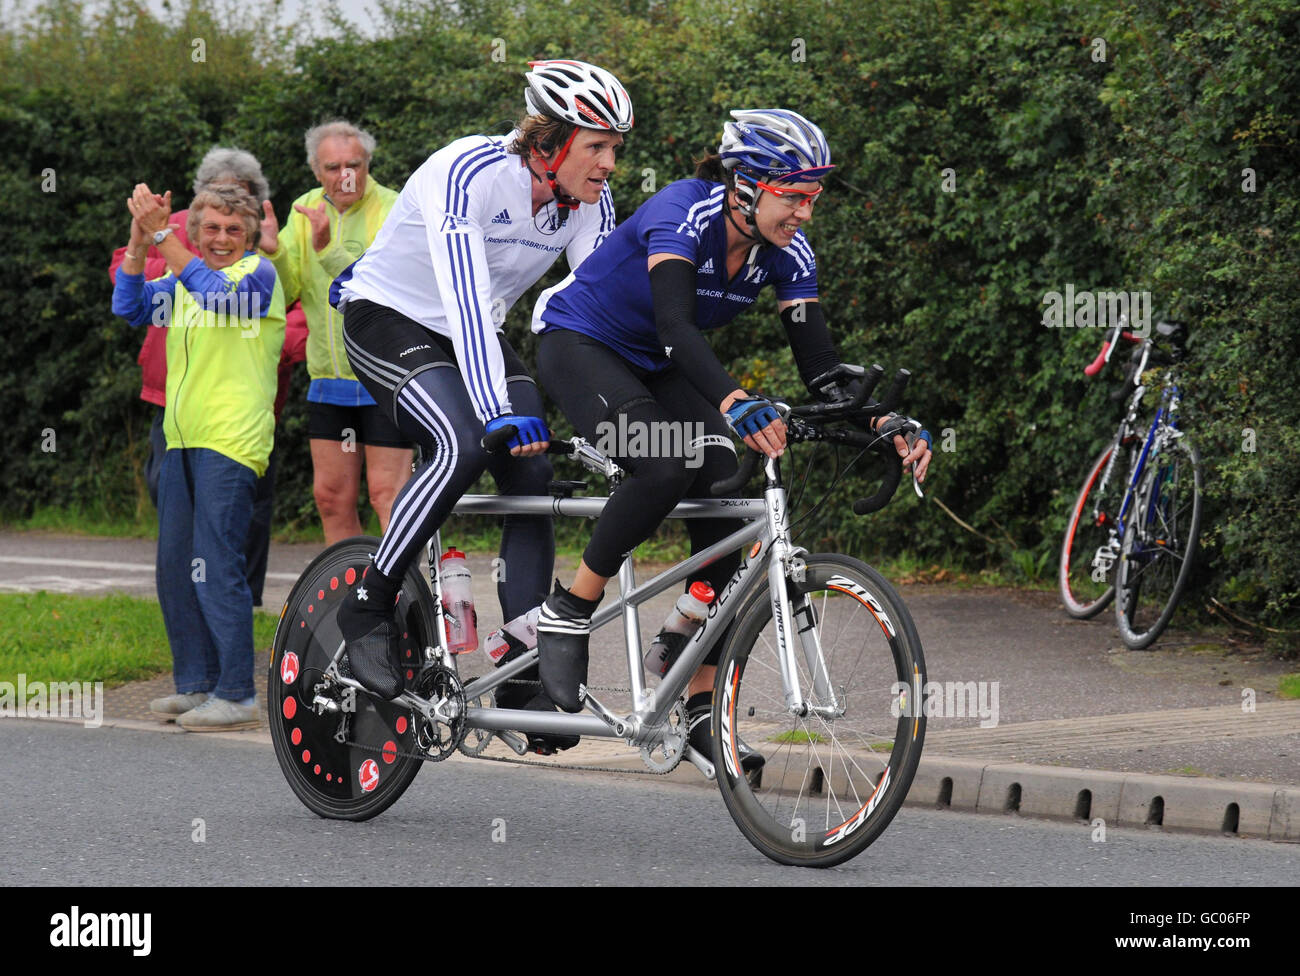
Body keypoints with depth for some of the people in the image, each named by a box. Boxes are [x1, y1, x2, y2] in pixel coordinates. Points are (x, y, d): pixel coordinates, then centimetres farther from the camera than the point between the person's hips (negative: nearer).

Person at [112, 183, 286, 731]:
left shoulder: (259, 274, -2)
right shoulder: (181, 281, 18)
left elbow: (217, 294, -22)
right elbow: (130, 307, 5)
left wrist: (161, 235, -26)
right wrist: (139, 240, -8)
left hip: (231, 441, -8)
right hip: (182, 439, 8)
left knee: (216, 565, -12)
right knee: (174, 565, 8)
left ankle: (237, 694, -9)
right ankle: (195, 683, 17)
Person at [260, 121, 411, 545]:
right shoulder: (306, 210, 7)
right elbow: (284, 295, 2)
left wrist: (329, 250, -34)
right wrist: (273, 252, -17)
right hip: (329, 380, 6)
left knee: (386, 494, -9)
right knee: (331, 495, 8)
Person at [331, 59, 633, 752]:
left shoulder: (589, 201, -9)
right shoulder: (468, 174, -29)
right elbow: (464, 298, -39)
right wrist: (497, 410, -49)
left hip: (474, 335, 6)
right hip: (388, 323, -6)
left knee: (534, 475, -12)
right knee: (463, 445, -31)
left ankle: (523, 677, -6)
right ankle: (368, 608, -16)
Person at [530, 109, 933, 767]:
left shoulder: (785, 252, -13)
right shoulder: (682, 213, -31)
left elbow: (818, 359, -14)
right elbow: (675, 325, -46)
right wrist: (735, 404, -62)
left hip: (659, 368, 6)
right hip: (579, 344, -6)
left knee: (726, 513, -13)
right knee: (666, 469, -33)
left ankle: (699, 709, -7)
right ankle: (568, 613, -15)